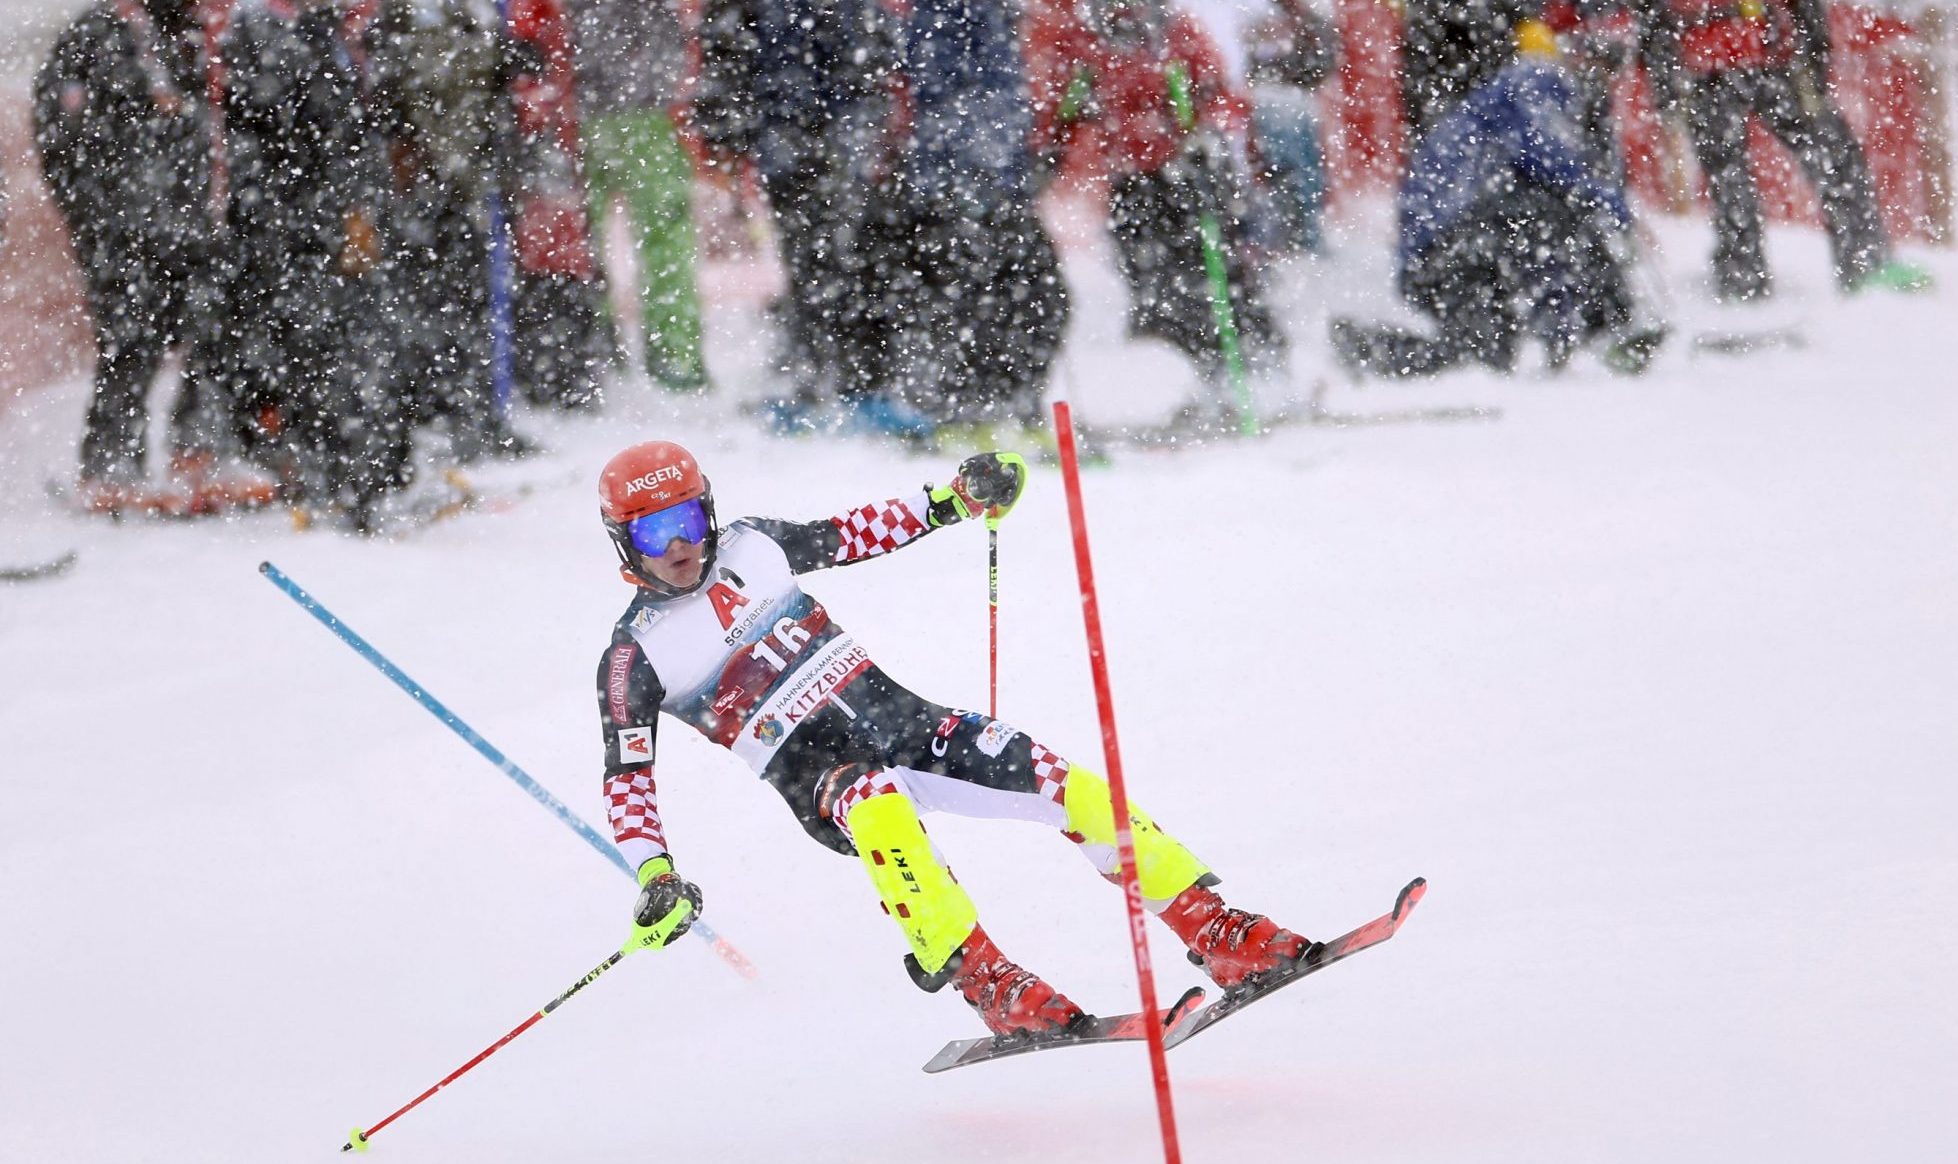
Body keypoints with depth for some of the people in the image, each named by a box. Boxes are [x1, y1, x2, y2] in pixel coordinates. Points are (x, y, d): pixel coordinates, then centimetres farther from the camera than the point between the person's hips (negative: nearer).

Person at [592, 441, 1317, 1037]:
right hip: (817, 777, -5)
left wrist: (954, 499, 9)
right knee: (877, 802, -40)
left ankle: (1218, 935, -8)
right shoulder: (635, 659, -5)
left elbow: (851, 536, 19)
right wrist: (655, 879, -19)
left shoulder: (752, 548, 6)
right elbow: (627, 779, -6)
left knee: (1059, 781, -12)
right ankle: (987, 983, -42)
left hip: (896, 712, 5)